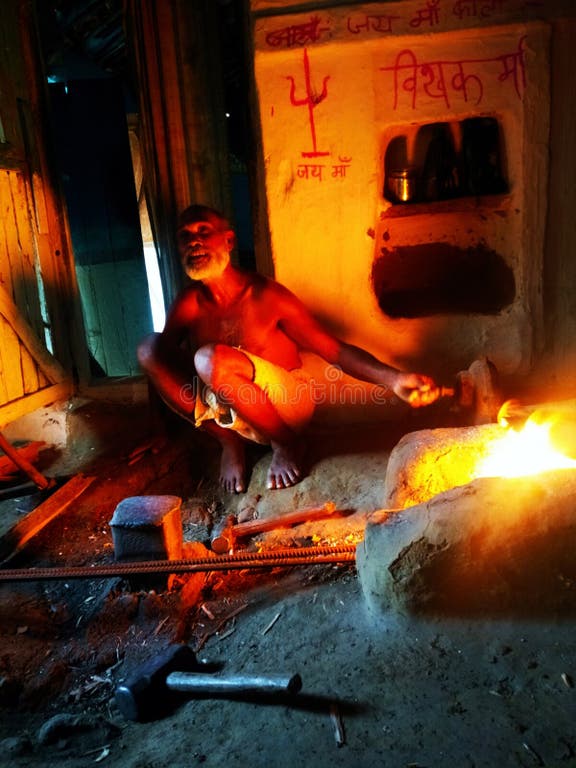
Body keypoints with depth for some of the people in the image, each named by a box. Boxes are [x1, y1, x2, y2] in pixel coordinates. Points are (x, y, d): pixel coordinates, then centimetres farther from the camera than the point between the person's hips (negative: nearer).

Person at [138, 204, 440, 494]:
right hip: (229, 411, 5)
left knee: (210, 359, -35)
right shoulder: (189, 303, -5)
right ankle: (229, 442, -2)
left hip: (288, 404, -4)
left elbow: (335, 350, -19)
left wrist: (392, 378, -36)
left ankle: (287, 442, -8)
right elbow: (162, 362, 6)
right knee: (150, 348, -16)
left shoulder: (266, 295, -18)